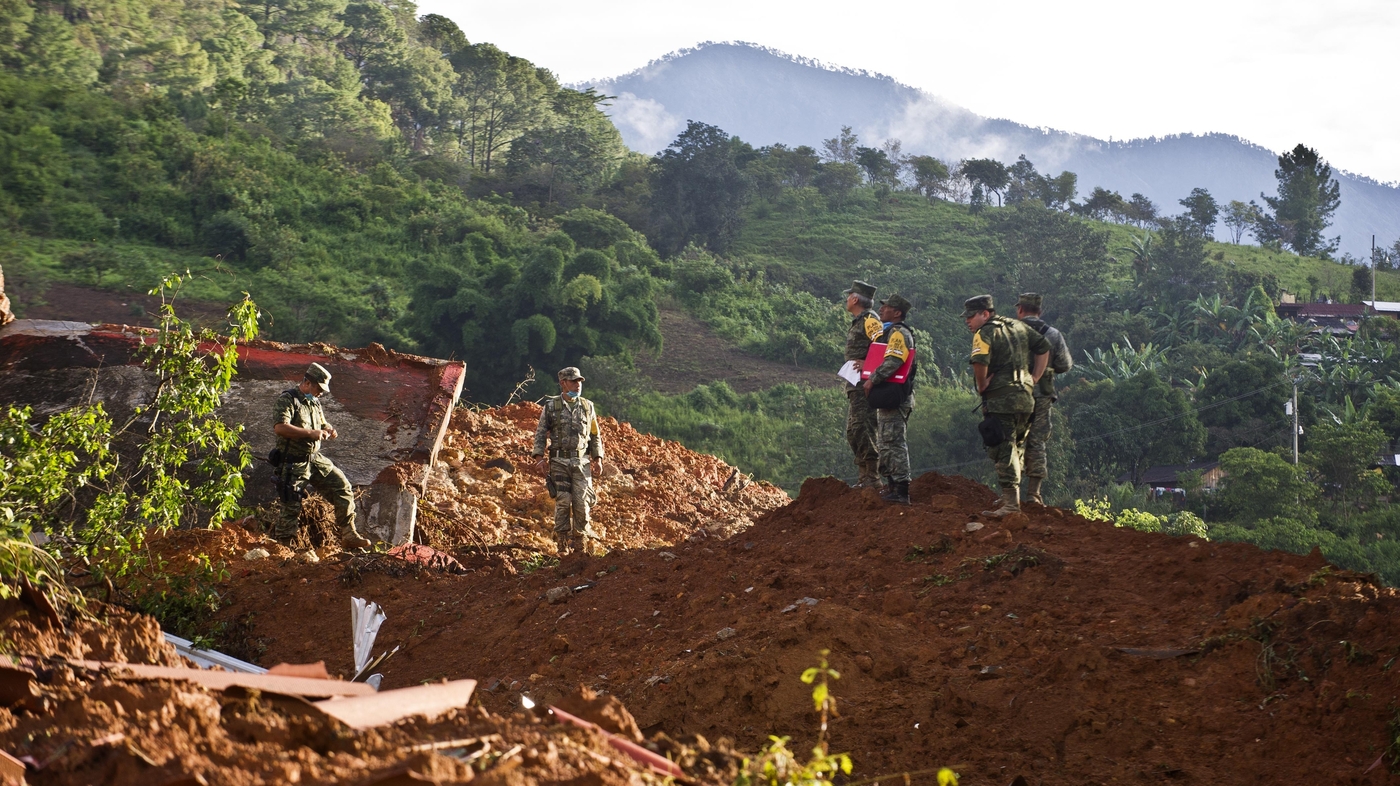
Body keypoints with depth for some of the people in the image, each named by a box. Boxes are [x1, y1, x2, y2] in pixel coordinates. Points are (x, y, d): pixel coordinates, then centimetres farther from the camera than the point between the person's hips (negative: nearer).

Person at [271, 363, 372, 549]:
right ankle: (282, 546, 7)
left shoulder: (314, 403, 15)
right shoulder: (287, 400, -12)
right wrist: (310, 433, -26)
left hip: (315, 459, 8)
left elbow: (322, 424, 27)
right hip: (293, 464, -8)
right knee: (292, 507, -5)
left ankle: (348, 536, 8)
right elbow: (279, 427, -26)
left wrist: (328, 430, 2)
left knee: (343, 488, 3)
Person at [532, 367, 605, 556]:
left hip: (582, 462, 2)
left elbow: (595, 435, 16)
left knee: (582, 502, -4)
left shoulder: (587, 406, 11)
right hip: (559, 462, -2)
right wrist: (540, 458, -5)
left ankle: (581, 541, 9)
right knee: (563, 502, -6)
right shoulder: (551, 406, 3)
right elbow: (540, 433, 4)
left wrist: (598, 458, 8)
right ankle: (562, 544, 3)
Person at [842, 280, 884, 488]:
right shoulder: (856, 322, 21)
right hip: (855, 385, 11)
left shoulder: (869, 320, -10)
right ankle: (864, 477, 14)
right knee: (853, 432, 11)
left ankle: (872, 477, -16)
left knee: (861, 429, -16)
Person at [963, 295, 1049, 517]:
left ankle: (1011, 502, -10)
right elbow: (1044, 347, 24)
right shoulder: (1019, 327, 17)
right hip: (1026, 397, 8)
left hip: (1001, 400, -8)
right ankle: (1013, 496, 24)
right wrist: (1034, 378, 19)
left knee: (1003, 451, -6)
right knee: (1016, 448, 18)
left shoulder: (985, 333, -9)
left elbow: (980, 361, -27)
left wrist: (982, 385, -11)